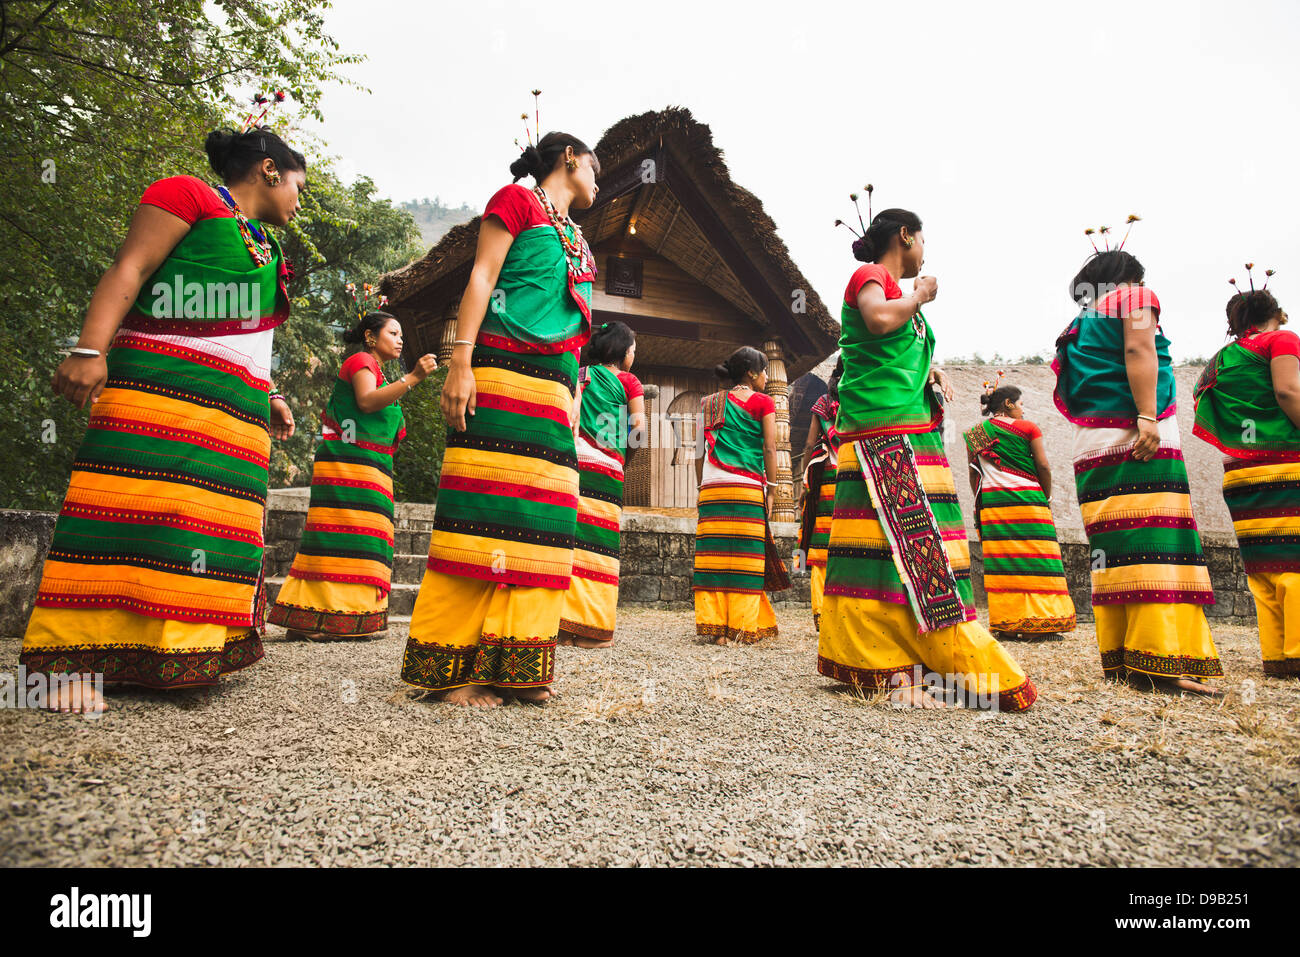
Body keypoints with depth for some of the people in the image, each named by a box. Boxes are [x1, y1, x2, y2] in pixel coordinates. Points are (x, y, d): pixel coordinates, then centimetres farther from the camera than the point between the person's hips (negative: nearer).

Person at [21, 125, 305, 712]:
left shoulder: (266, 248, 28)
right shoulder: (185, 194, 6)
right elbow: (128, 271, -7)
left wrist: (270, 397, 27)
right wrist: (89, 349, -18)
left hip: (238, 410, 8)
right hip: (160, 382, -8)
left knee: (215, 525, 0)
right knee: (132, 505, -16)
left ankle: (176, 656, 4)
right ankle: (71, 659, -14)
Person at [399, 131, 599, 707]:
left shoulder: (578, 241, 29)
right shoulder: (516, 199, 9)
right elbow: (481, 277, -3)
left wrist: (576, 398, 21)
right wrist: (460, 361, -15)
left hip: (556, 387, 8)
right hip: (504, 372, -7)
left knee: (541, 522, 0)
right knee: (487, 512, -12)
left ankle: (512, 667, 4)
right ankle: (454, 669, -7)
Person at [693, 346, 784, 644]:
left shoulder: (712, 403, 17)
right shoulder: (763, 402, 6)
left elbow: (700, 451, 13)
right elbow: (769, 448, -1)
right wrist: (771, 489, 2)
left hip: (713, 487, 4)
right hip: (748, 488, -4)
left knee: (715, 553, 0)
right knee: (745, 555, -2)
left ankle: (715, 627, -1)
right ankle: (743, 628, -3)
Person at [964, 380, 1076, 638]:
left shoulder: (973, 434, 13)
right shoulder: (1028, 428, 2)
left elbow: (973, 474, 12)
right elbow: (1043, 466, -2)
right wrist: (1047, 496, 9)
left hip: (990, 501, 4)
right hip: (1026, 500, -4)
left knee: (1000, 563, 2)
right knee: (1036, 560, 1)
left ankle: (1006, 623, -1)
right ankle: (1042, 619, 1)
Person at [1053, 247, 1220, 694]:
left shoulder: (1080, 322, 26)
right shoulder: (1135, 296, 8)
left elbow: (1066, 392, 20)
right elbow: (1138, 350, -10)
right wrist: (1147, 416, -18)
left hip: (1091, 445, 7)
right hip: (1138, 437, -7)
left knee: (1113, 548, 3)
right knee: (1156, 542, -12)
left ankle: (1118, 657, 2)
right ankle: (1162, 662, -18)